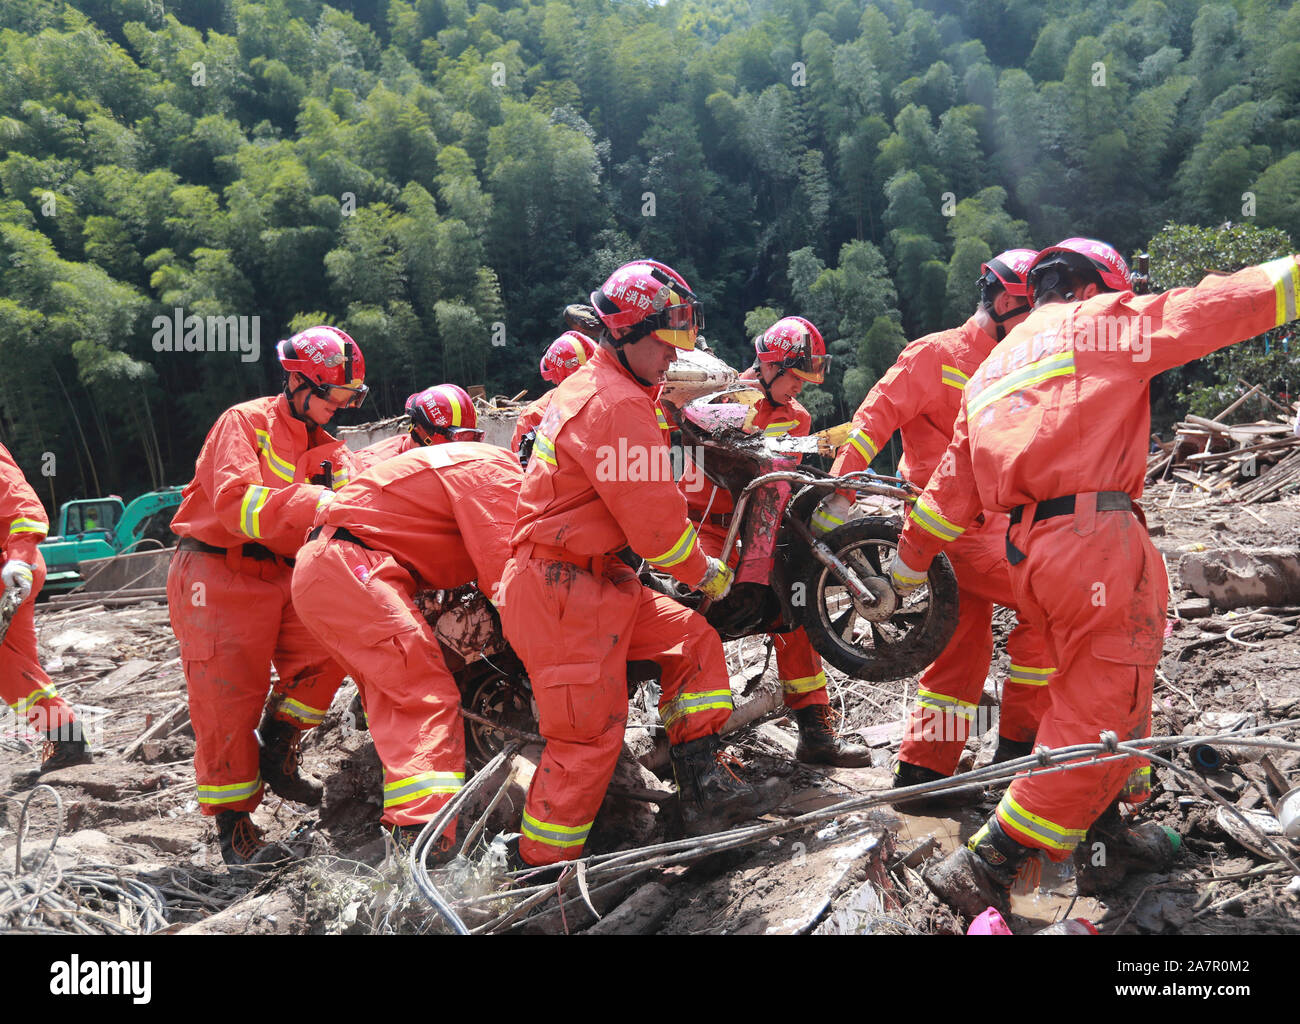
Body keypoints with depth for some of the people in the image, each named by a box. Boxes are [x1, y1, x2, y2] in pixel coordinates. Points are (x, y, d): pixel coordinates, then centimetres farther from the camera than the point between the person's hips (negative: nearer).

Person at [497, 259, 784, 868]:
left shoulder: (588, 388, 17)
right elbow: (654, 517, -19)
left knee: (692, 638, 10)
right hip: (563, 592, -10)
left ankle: (704, 784, 12)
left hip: (597, 579, 10)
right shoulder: (616, 405, -18)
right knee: (591, 733, -3)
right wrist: (705, 573, -3)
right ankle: (542, 866, 11)